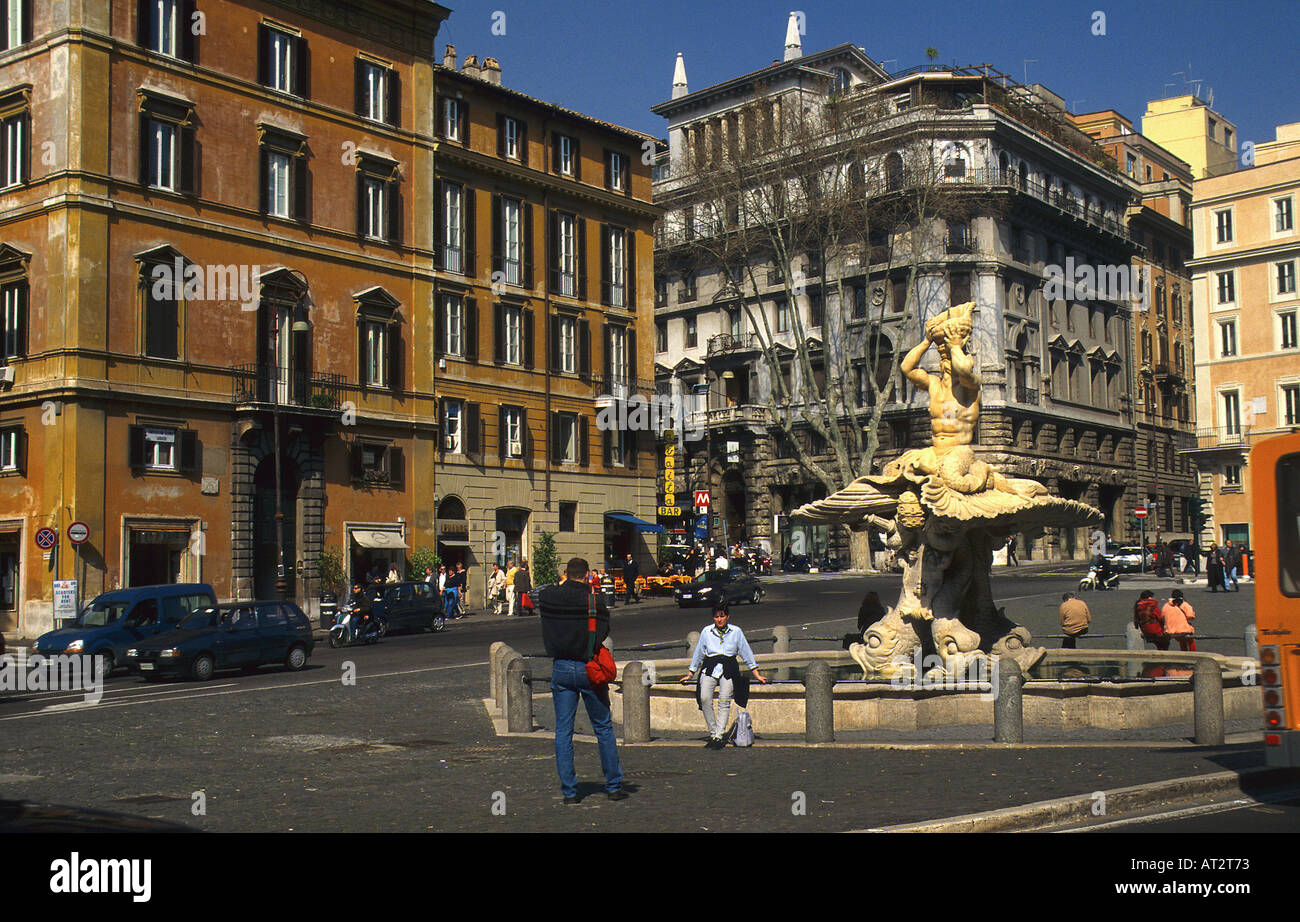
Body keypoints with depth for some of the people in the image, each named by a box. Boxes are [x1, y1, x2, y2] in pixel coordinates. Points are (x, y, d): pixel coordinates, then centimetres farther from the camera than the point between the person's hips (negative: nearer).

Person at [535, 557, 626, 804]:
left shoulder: (547, 597, -4)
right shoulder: (594, 602, -12)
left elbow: (537, 594, 19)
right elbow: (602, 635, -9)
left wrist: (560, 584, 16)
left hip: (560, 669, 2)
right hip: (589, 670, -2)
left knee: (563, 732, 8)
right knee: (604, 728, 11)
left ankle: (569, 791, 7)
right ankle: (614, 786, 15)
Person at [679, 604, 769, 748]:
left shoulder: (736, 632, 10)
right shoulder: (706, 632, 12)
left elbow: (747, 653, 14)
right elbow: (698, 654, 21)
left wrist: (757, 675, 14)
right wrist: (690, 675, 23)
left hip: (729, 669, -1)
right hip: (709, 668, 1)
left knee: (724, 701, -16)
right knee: (705, 698, -19)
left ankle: (719, 736, -14)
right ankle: (712, 734, -9)